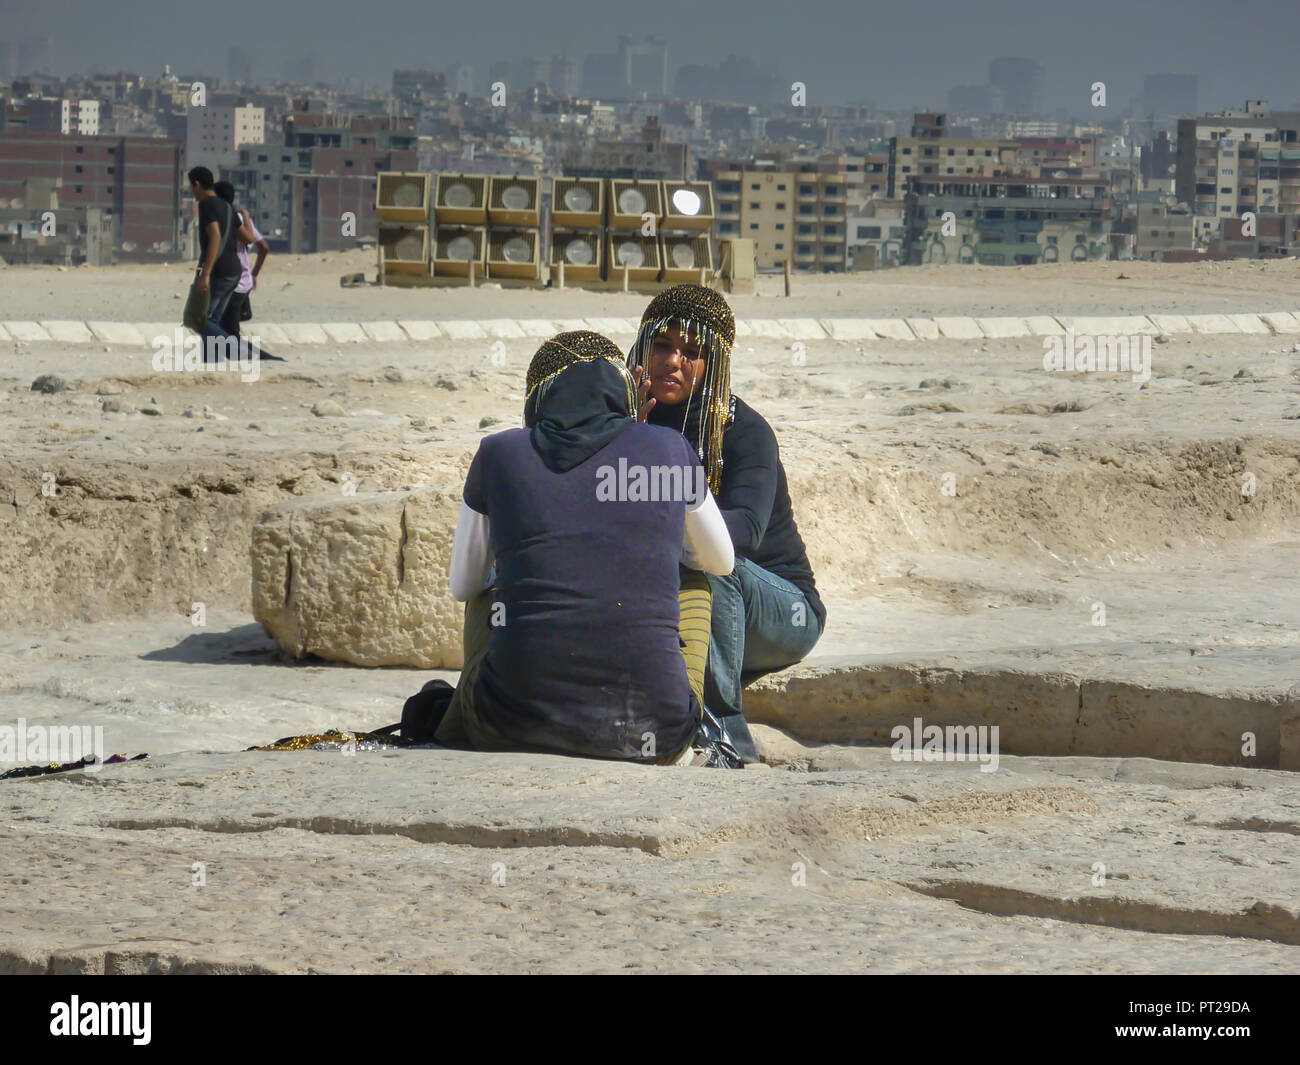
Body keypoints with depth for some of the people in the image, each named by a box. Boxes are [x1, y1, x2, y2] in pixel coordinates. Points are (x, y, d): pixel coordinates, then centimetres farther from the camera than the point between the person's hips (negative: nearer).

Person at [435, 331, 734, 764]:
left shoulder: (498, 453, 7)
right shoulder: (667, 449, 8)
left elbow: (464, 585, 24)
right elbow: (721, 561, 27)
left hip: (517, 724, 0)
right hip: (651, 726, 0)